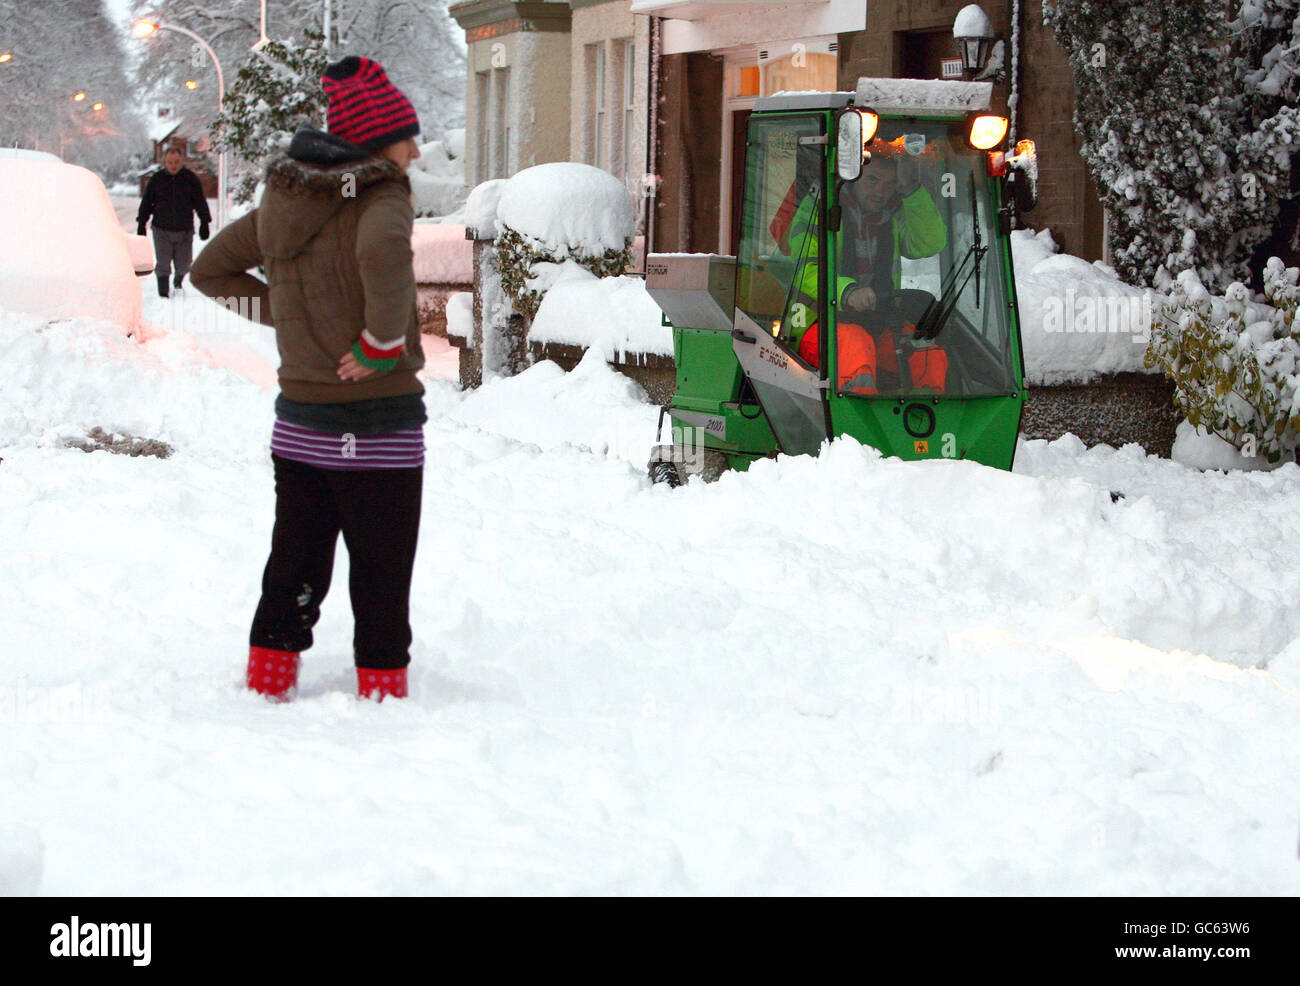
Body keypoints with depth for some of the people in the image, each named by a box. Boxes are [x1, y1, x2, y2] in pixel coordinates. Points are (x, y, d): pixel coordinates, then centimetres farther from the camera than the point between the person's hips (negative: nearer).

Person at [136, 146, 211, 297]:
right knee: (162, 264, -8)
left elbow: (200, 202, 4)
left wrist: (205, 223, -1)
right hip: (162, 229, 0)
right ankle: (163, 292, -1)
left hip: (184, 230, 1)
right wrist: (141, 224, 6)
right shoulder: (156, 179, 2)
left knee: (183, 265, 8)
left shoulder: (190, 179, 1)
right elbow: (146, 203, 8)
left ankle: (178, 280, 39)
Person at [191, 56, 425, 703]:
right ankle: (382, 692, 11)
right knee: (381, 574, 5)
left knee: (294, 564, 18)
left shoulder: (286, 197, 7)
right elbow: (383, 252, -40)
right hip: (378, 425, -7)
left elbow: (210, 271, 14)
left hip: (298, 422, 7)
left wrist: (283, 312, 12)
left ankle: (267, 682, 24)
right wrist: (385, 341, -26)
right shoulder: (380, 198, -15)